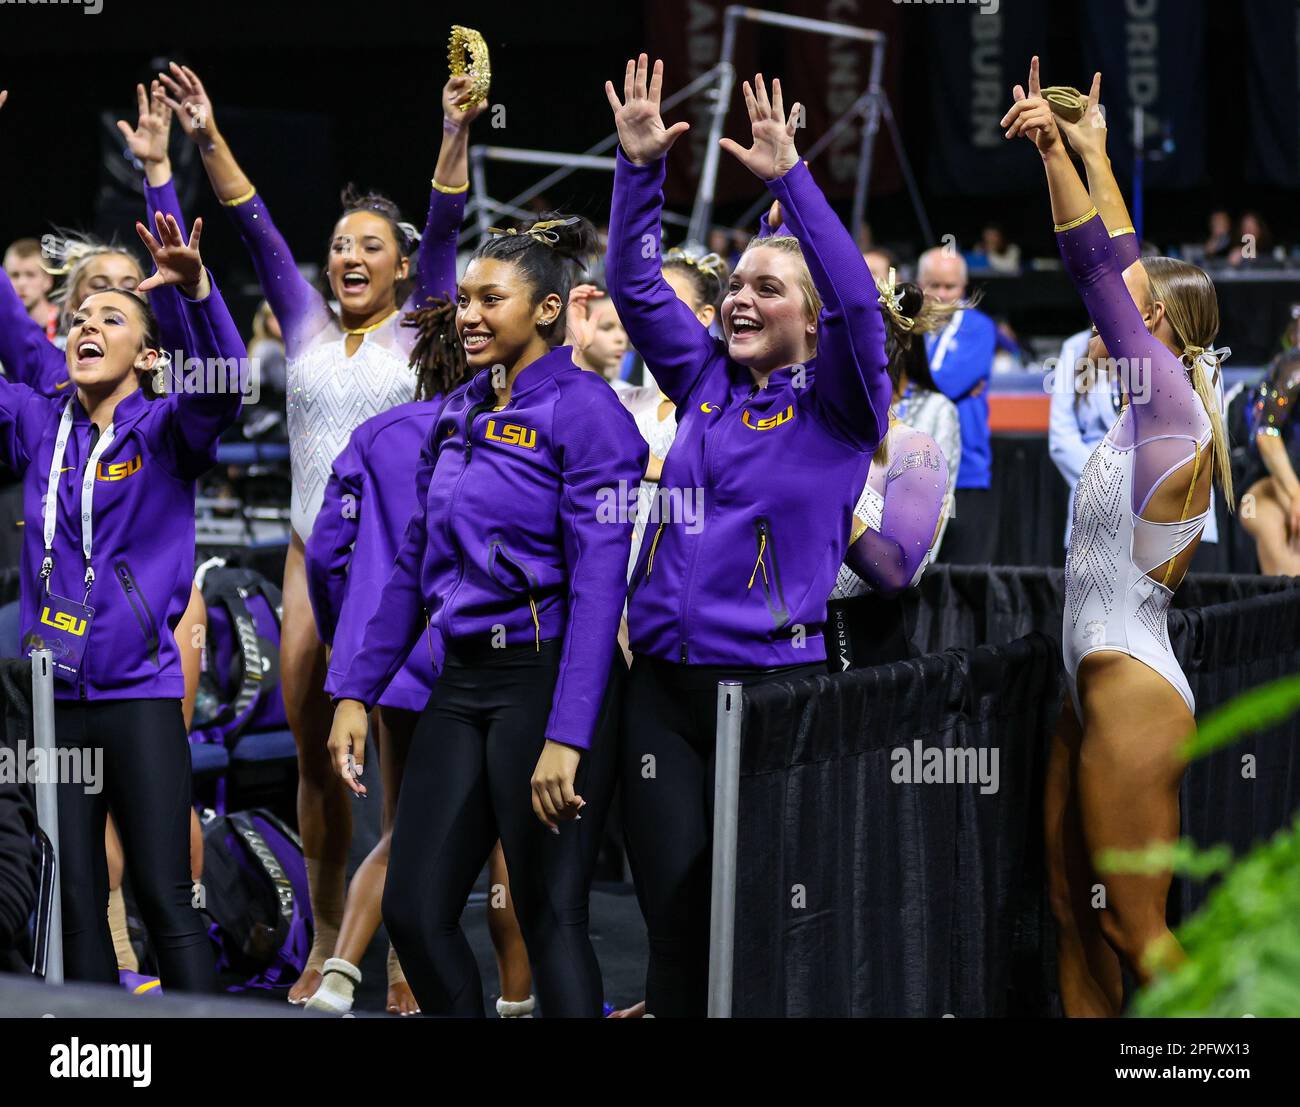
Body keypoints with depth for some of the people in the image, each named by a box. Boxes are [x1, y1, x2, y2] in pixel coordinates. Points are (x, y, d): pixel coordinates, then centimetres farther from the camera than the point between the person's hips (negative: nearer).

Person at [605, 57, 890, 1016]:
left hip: (770, 684, -4)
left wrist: (791, 179, -24)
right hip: (664, 686, 4)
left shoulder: (835, 402, -2)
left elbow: (859, 304, -18)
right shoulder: (705, 381, 11)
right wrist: (641, 166, -4)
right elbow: (635, 284, 9)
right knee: (671, 903, 4)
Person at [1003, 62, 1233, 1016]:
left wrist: (1077, 154, -4)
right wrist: (1060, 151, 16)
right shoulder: (1148, 414, 11)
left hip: (1134, 691, -9)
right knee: (1076, 916, 10)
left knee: (1135, 929, -6)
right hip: (1092, 686, 9)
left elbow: (1102, 271, -12)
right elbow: (1111, 274, 15)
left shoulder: (1175, 407, -11)